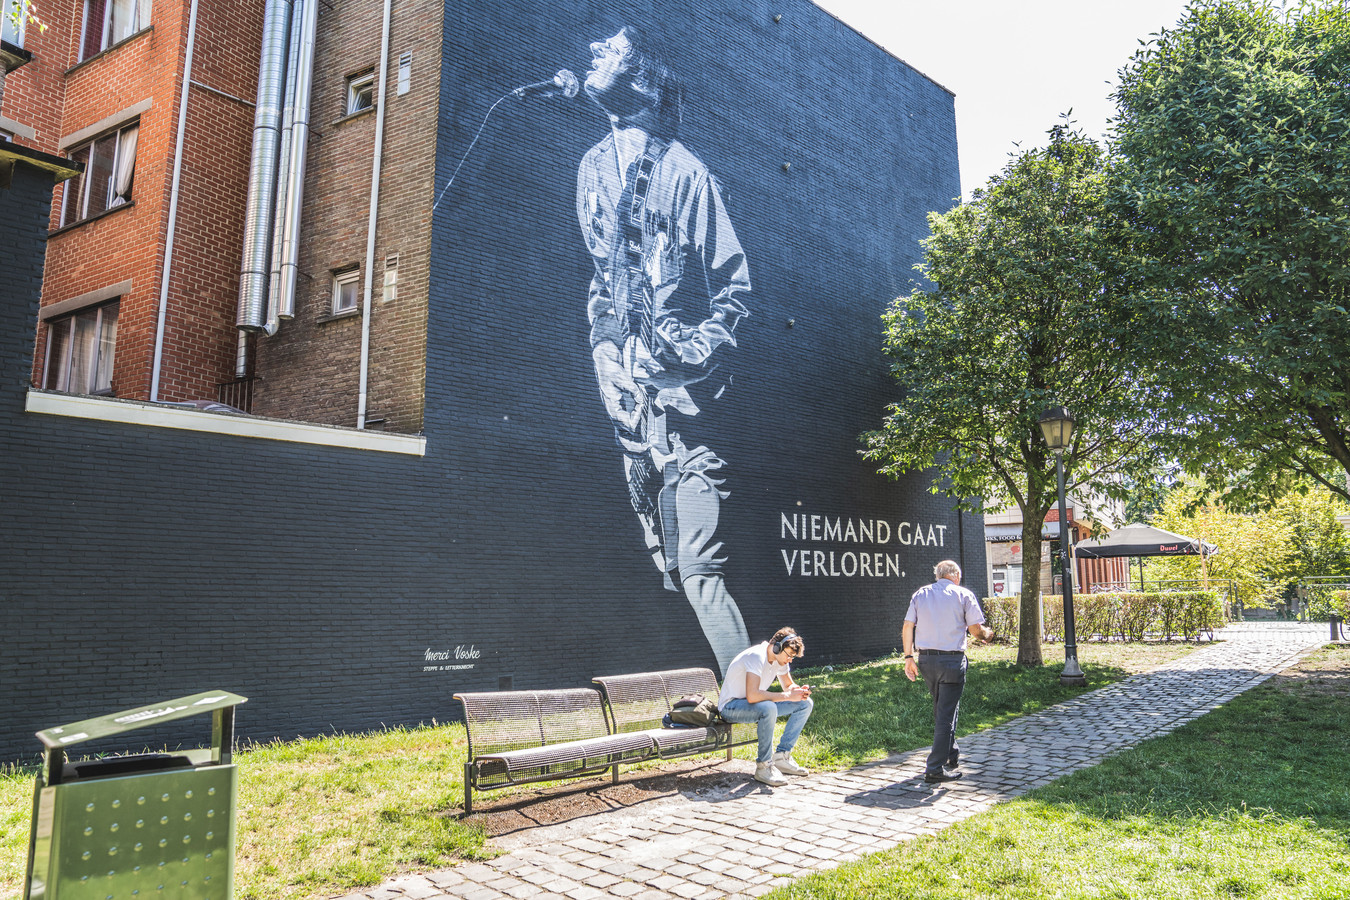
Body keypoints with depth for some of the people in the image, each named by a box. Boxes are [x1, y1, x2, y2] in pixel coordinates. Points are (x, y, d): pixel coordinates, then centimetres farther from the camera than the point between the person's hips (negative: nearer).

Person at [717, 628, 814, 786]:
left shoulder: (779, 658, 0)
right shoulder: (757, 657, -28)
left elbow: (788, 685, 14)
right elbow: (752, 696, -38)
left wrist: (799, 691, -11)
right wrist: (787, 696, -32)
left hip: (759, 705, 9)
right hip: (731, 706, -9)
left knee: (806, 704, -2)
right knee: (768, 708, -40)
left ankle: (781, 757, -1)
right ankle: (763, 766, -25)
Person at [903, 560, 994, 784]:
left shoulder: (920, 594, 9)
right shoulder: (963, 595, -1)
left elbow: (908, 626, 5)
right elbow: (976, 630, -4)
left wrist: (909, 657, 9)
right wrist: (987, 634, 18)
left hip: (926, 659, 4)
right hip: (952, 660, -4)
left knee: (941, 710, 21)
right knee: (946, 714, 0)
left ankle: (952, 756, 34)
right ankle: (935, 769, -1)